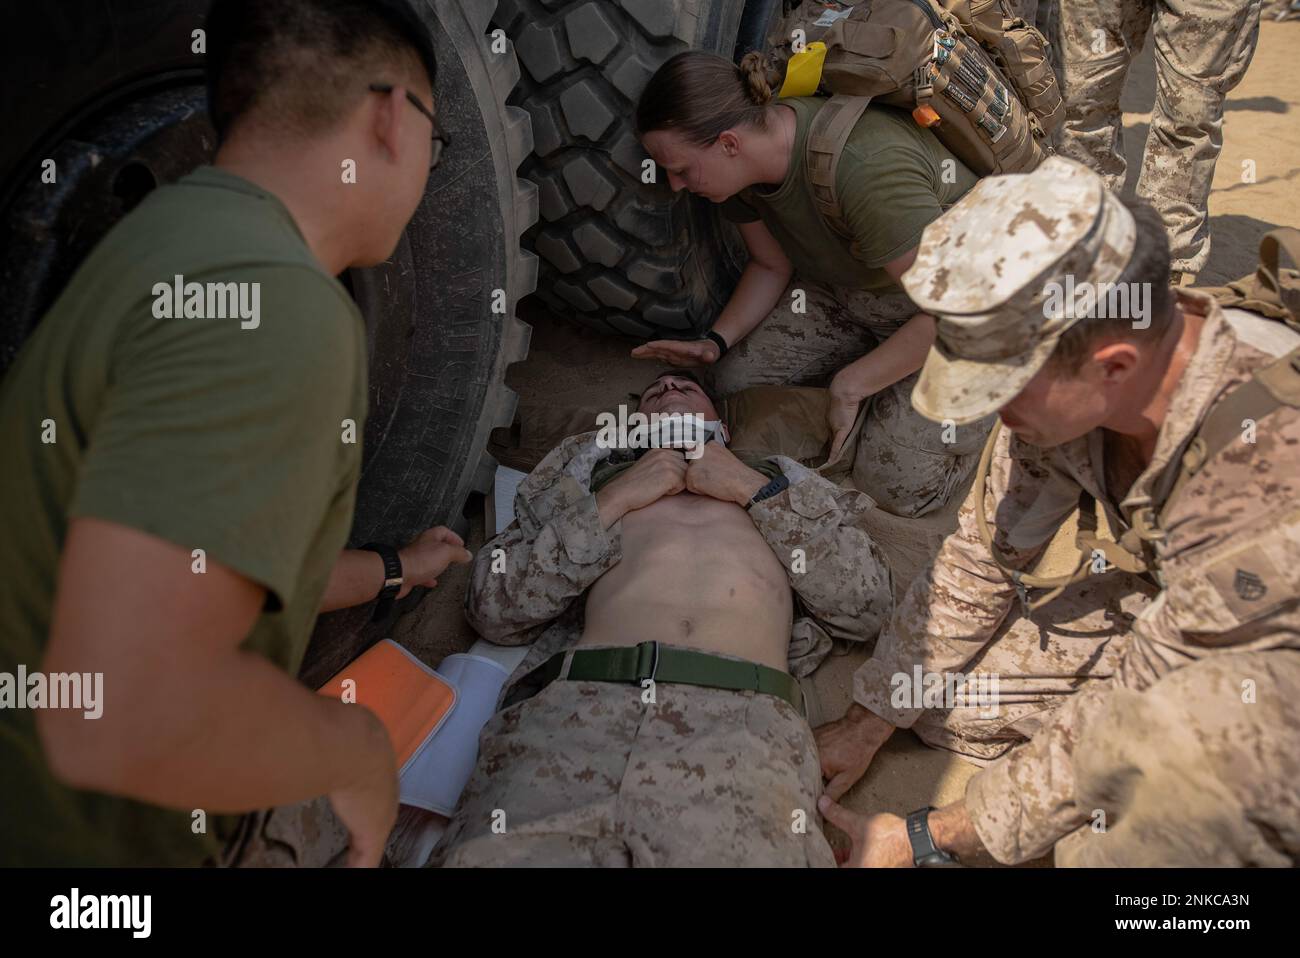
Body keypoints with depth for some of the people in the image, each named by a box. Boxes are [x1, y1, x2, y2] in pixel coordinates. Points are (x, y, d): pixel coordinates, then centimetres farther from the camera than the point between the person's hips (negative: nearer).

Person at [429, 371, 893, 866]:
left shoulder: (777, 477, 28)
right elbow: (492, 608, 15)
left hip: (744, 718, 0)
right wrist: (612, 502, 9)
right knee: (503, 848, -24)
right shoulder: (594, 465, 26)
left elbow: (869, 604, 14)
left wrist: (760, 491, 10)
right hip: (580, 703, 0)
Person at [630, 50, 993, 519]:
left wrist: (848, 387, -24)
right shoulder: (744, 163, -12)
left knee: (899, 487, -17)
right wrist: (715, 342, -10)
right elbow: (771, 266, 6)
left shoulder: (864, 169, -39)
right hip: (850, 289, 7)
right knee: (737, 380, -7)